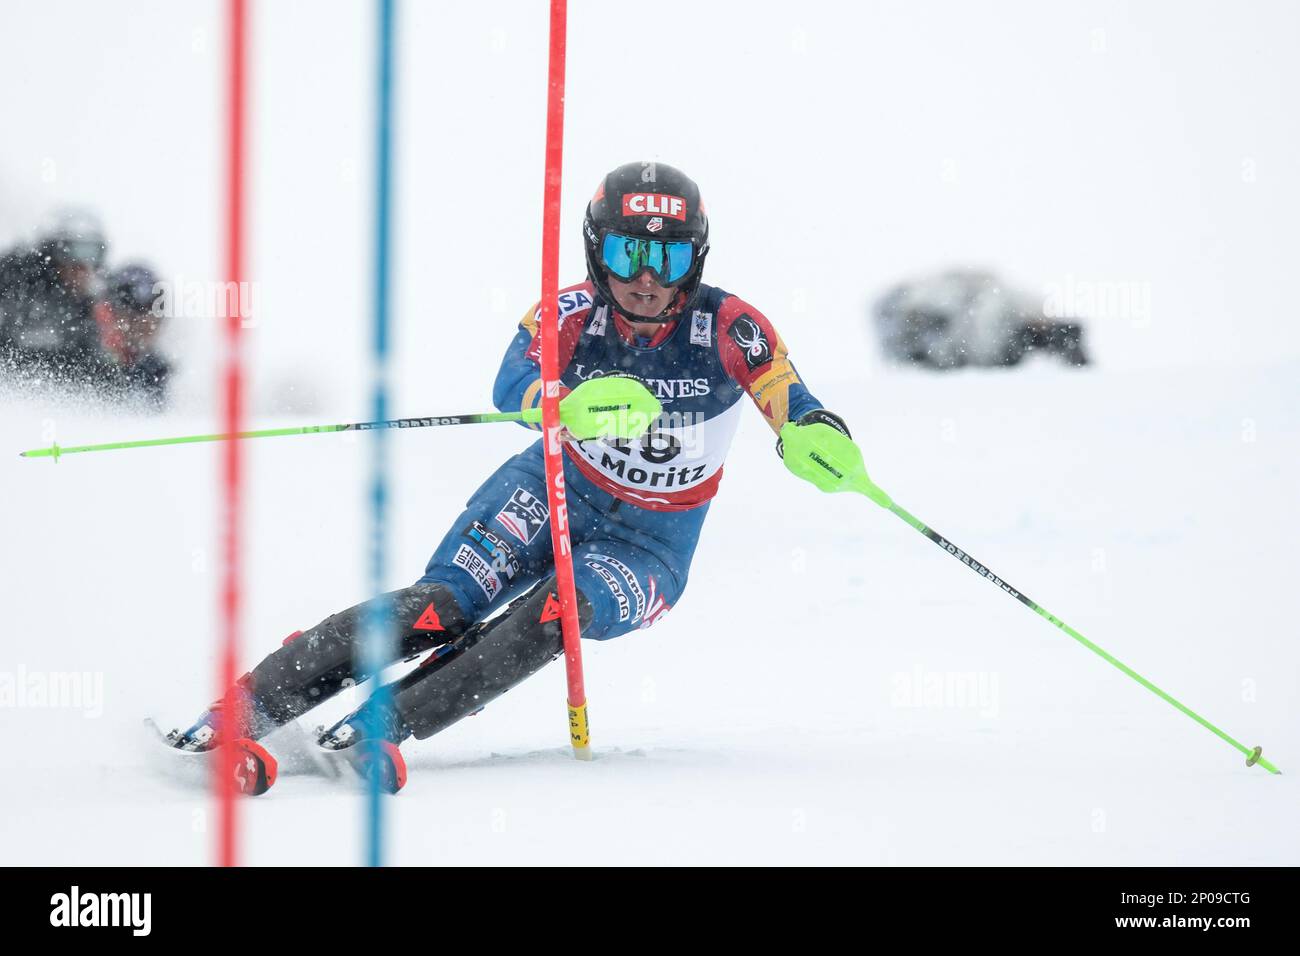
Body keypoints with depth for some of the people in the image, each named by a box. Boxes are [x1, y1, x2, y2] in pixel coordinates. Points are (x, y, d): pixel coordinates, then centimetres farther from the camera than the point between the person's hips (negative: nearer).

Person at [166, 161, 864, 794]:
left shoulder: (727, 326, -16)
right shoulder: (570, 315, -14)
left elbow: (790, 401, -27)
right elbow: (513, 389, -30)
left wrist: (819, 433, -52)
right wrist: (581, 402, -53)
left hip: (652, 541, 0)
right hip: (559, 491, 1)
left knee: (561, 610, -32)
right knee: (446, 602, -24)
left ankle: (377, 729, -38)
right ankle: (241, 711, -26)